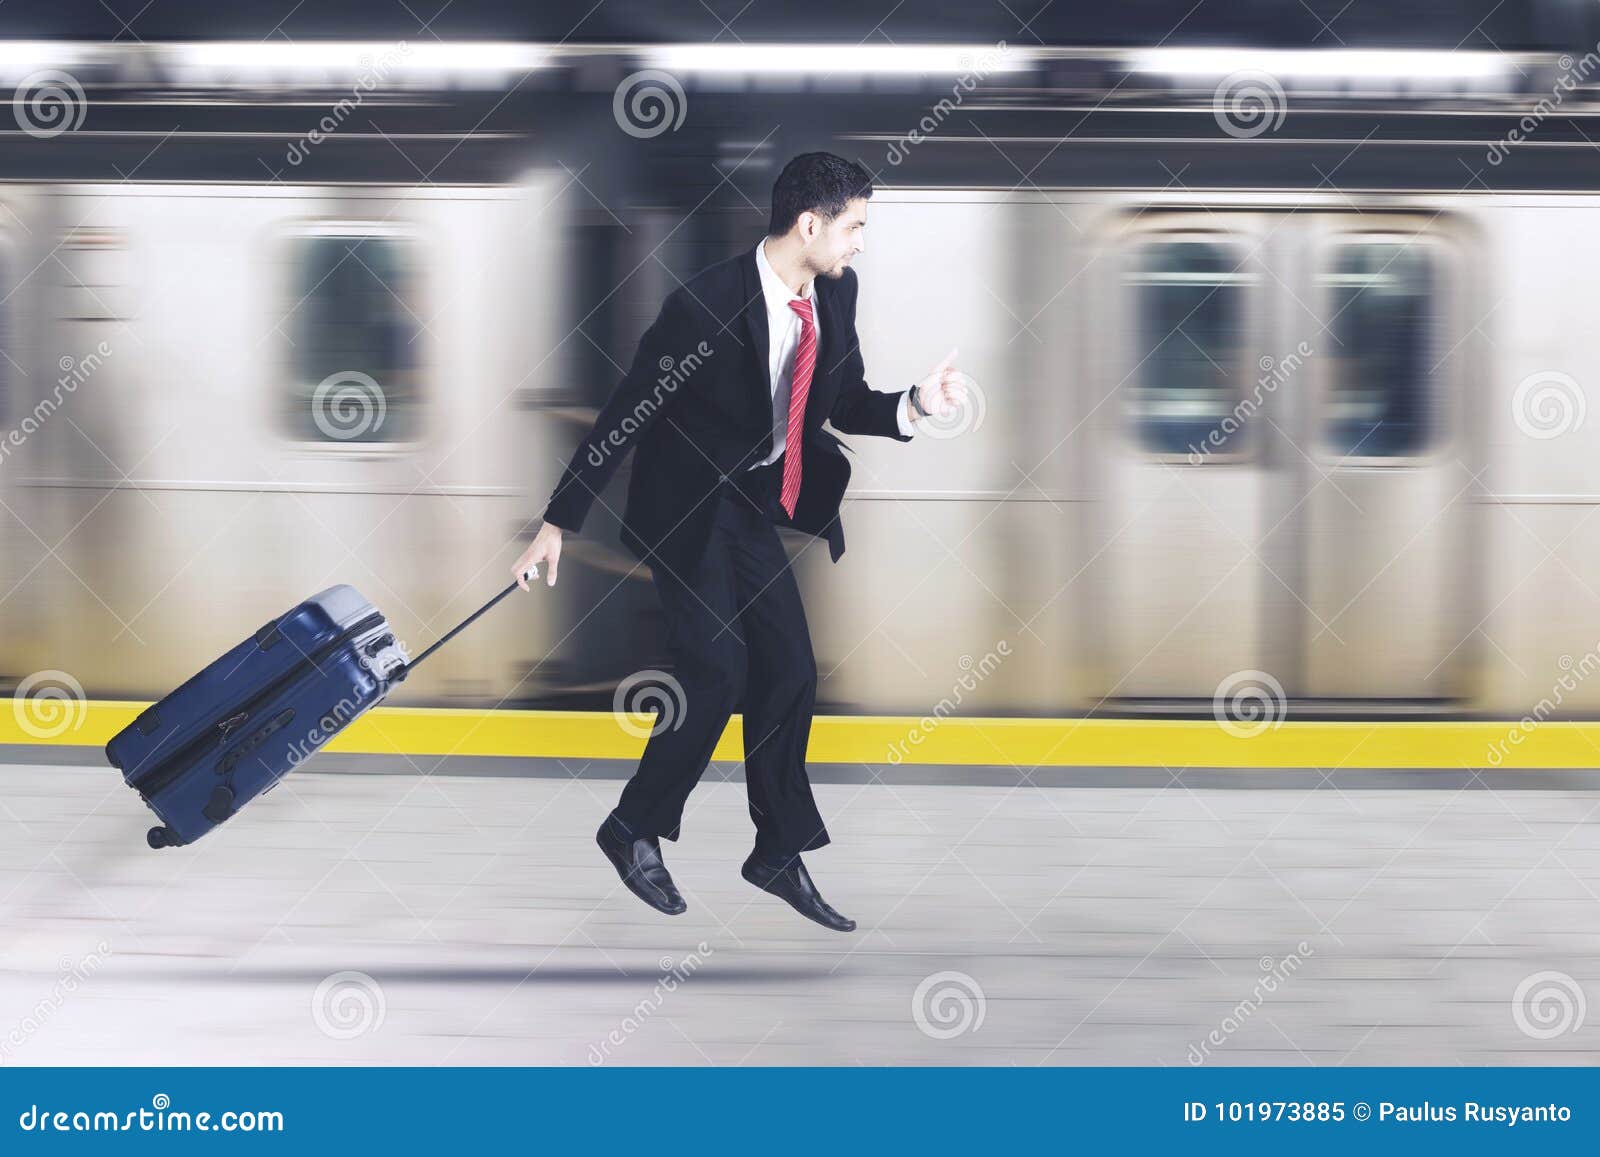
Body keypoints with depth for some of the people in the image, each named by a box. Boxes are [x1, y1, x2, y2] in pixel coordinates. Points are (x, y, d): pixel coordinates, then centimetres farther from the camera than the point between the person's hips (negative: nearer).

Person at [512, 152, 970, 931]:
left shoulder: (834, 295, -5)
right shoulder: (707, 304, -26)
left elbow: (846, 404, 7)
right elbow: (624, 414, -20)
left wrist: (916, 404, -15)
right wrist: (559, 522, -18)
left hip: (754, 507, 7)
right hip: (685, 509, -7)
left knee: (789, 674, 5)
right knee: (716, 678, -12)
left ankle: (779, 856, 18)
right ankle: (633, 833, 9)